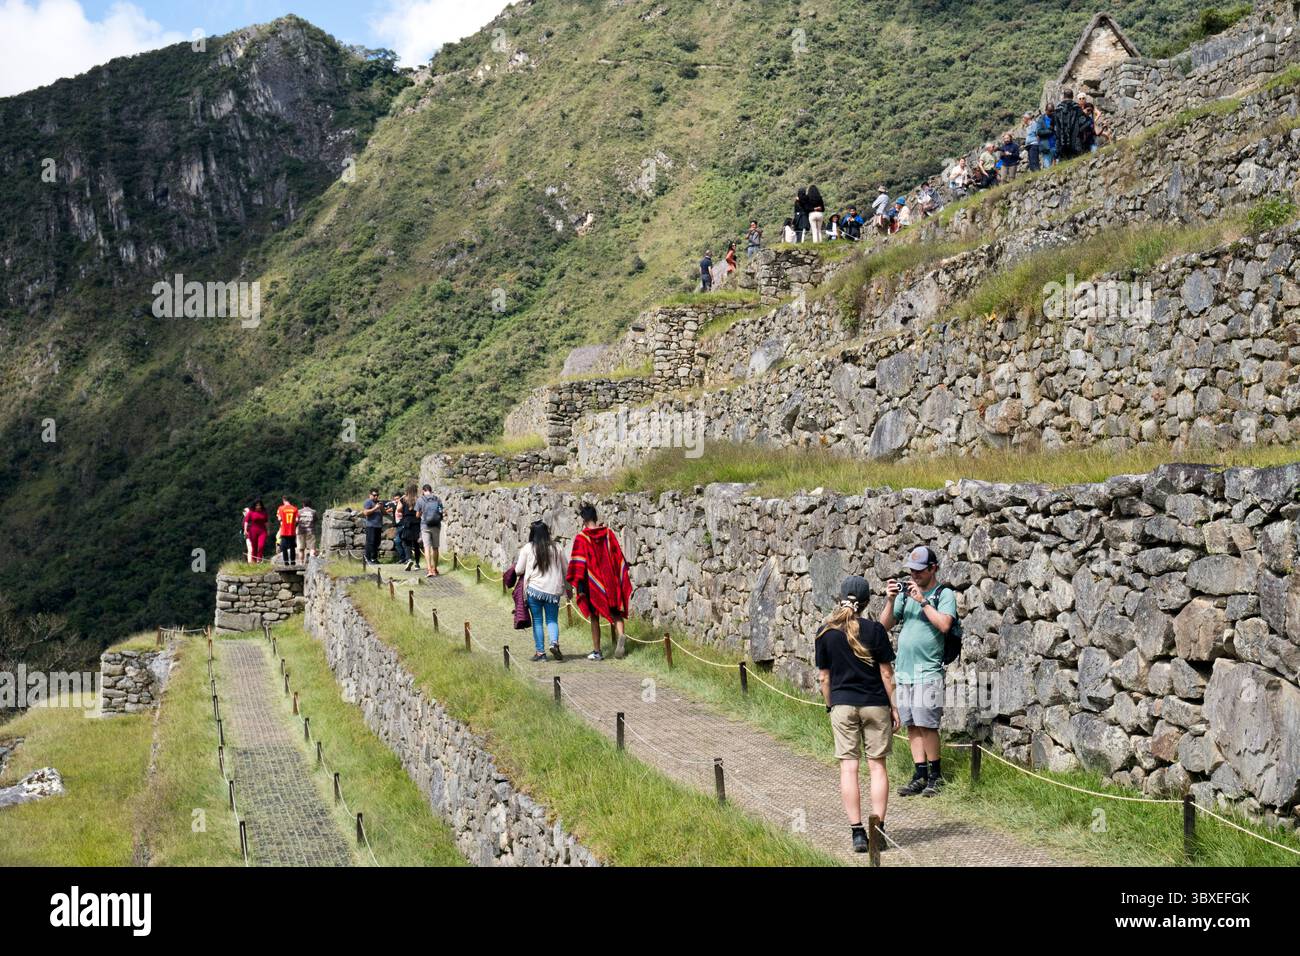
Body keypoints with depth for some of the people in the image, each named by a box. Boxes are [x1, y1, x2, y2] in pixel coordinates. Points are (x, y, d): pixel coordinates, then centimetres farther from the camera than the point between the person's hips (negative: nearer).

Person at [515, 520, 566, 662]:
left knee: (537, 621, 7)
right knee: (552, 620, 9)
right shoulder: (556, 548, 4)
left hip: (534, 588, -2)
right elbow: (565, 569, 11)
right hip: (553, 590, 2)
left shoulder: (527, 548, -3)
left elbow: (518, 570, 1)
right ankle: (554, 643, -16)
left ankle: (540, 652, 6)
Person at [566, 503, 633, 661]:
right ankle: (620, 636, -19)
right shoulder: (608, 533, 1)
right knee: (616, 613, 10)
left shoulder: (581, 538, -10)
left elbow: (578, 562, -14)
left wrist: (578, 584, -13)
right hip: (611, 580, 3)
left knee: (594, 617, 10)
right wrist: (624, 575, 16)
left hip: (593, 583, -3)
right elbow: (618, 555, 6)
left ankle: (597, 651, 14)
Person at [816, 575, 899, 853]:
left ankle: (857, 832, 0)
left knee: (848, 768, 3)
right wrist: (894, 706, 5)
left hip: (842, 705, 1)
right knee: (877, 765, 8)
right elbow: (886, 673, -4)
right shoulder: (874, 630, -7)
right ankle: (878, 830, 6)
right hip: (875, 704, -1)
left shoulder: (825, 632, -2)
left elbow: (823, 677, 2)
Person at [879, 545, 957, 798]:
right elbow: (884, 625, 11)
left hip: (928, 671, -6)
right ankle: (920, 776, 12)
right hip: (904, 671, 6)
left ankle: (935, 775, 6)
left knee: (926, 724, -7)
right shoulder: (905, 593, 14)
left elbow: (944, 624, -17)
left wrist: (922, 600, -15)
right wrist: (891, 600, -3)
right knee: (912, 725, 6)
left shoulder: (944, 594, -1)